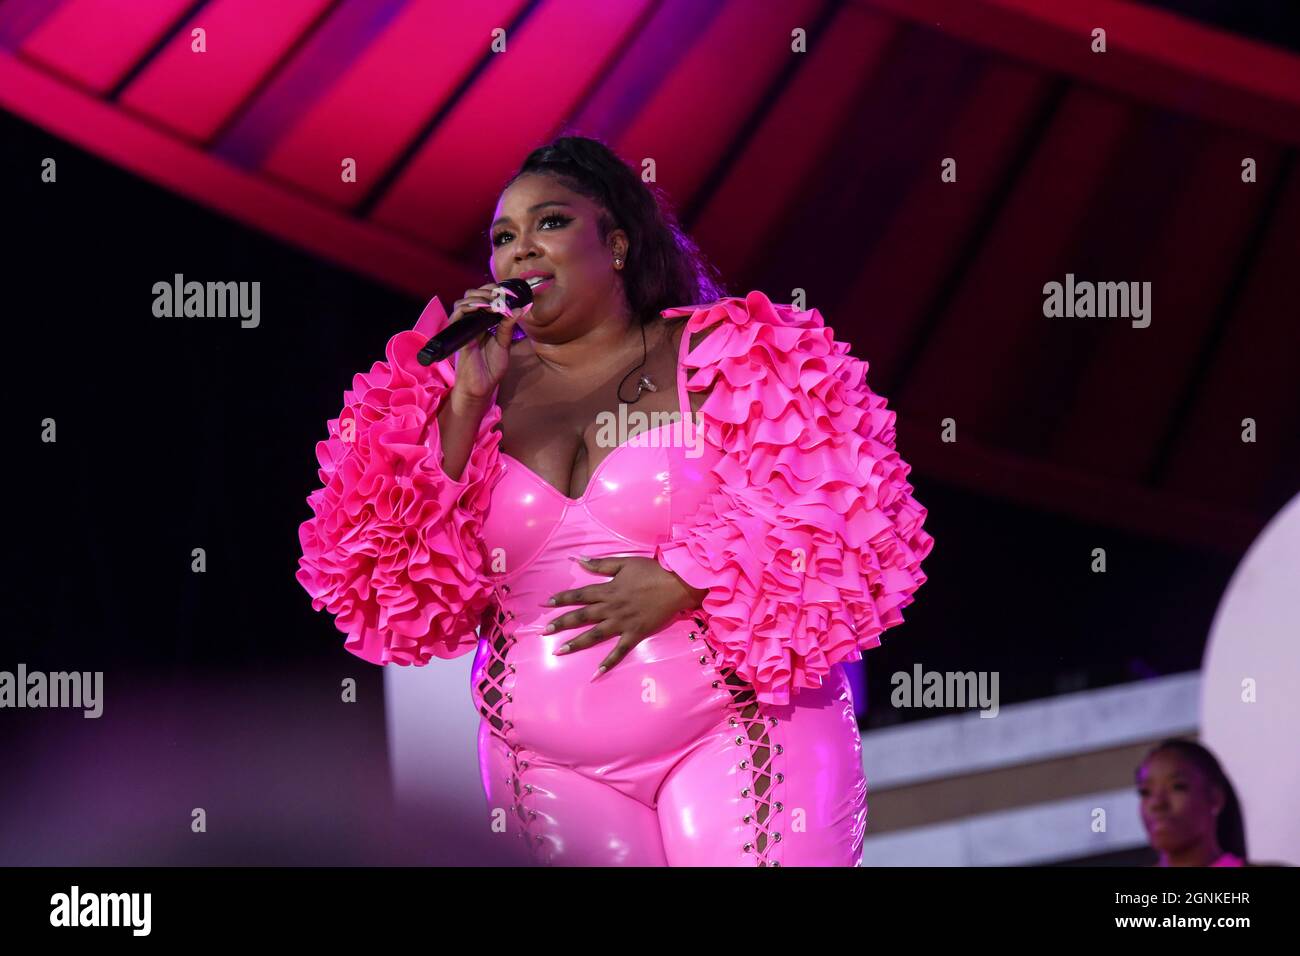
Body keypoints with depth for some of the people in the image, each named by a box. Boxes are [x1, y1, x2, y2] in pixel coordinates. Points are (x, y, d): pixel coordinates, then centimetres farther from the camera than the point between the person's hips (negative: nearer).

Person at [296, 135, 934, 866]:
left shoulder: (731, 357, -1)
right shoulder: (463, 392, 7)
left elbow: (849, 513, -8)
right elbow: (394, 578, -2)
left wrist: (683, 584, -18)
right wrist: (465, 404, -10)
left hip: (734, 739, -2)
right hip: (550, 771, 3)